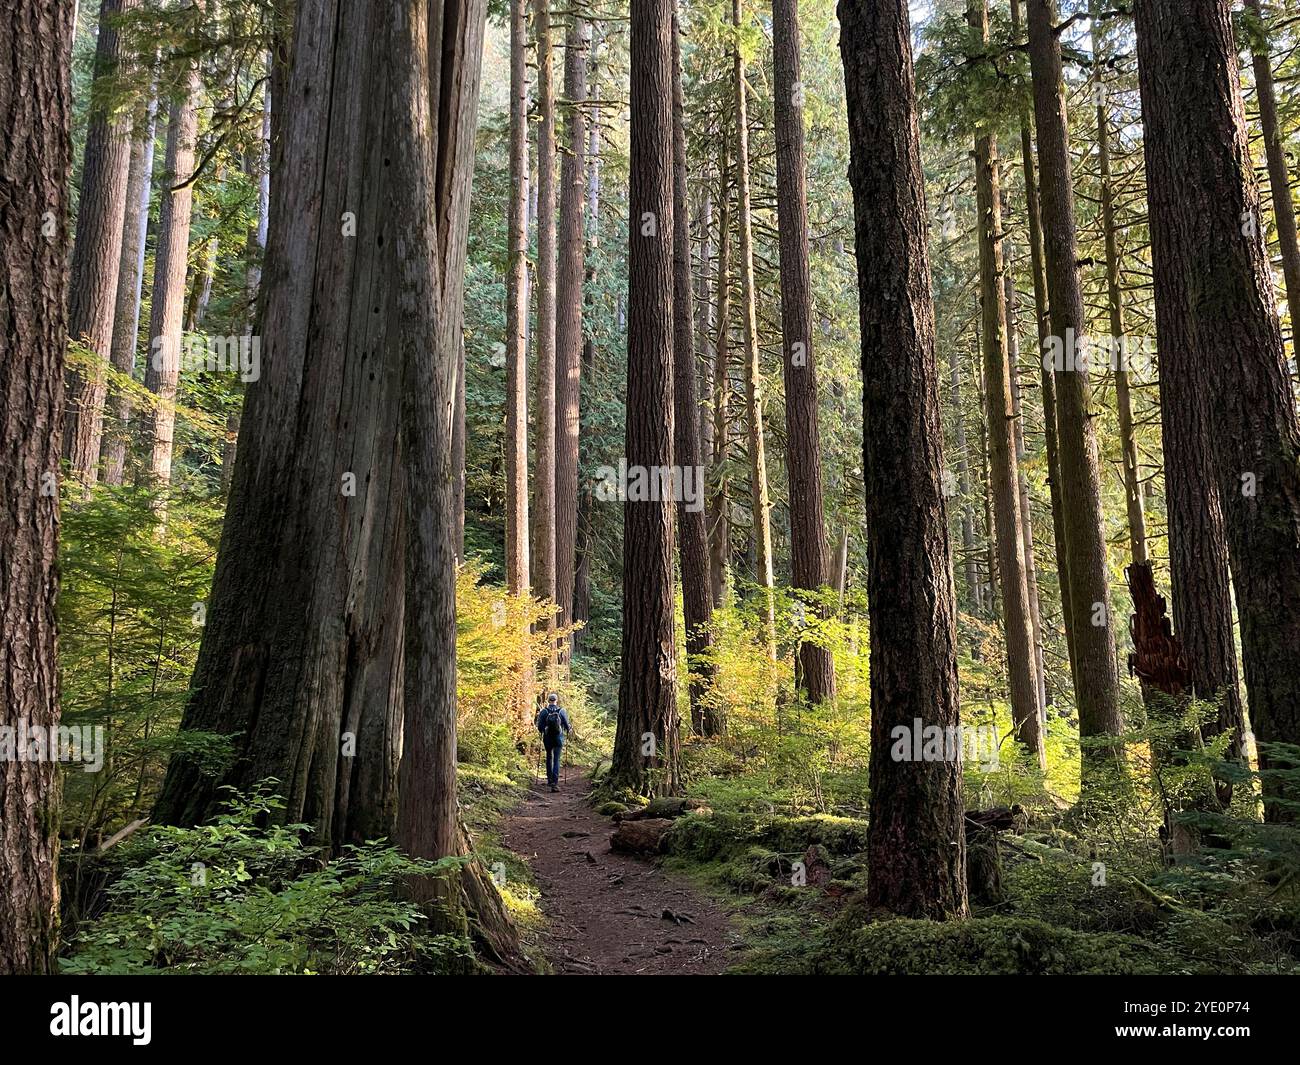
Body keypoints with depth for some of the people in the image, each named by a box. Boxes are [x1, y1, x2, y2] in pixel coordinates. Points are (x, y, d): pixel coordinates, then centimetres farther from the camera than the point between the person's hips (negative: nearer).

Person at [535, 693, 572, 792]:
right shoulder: (561, 711, -5)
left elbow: (539, 726, -5)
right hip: (559, 738, -1)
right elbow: (567, 724, -3)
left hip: (547, 738, 1)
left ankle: (550, 779, 28)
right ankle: (555, 783, -11)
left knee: (549, 757, 22)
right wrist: (568, 731, 19)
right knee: (557, 760, 0)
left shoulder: (543, 711, -5)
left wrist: (542, 732, 18)